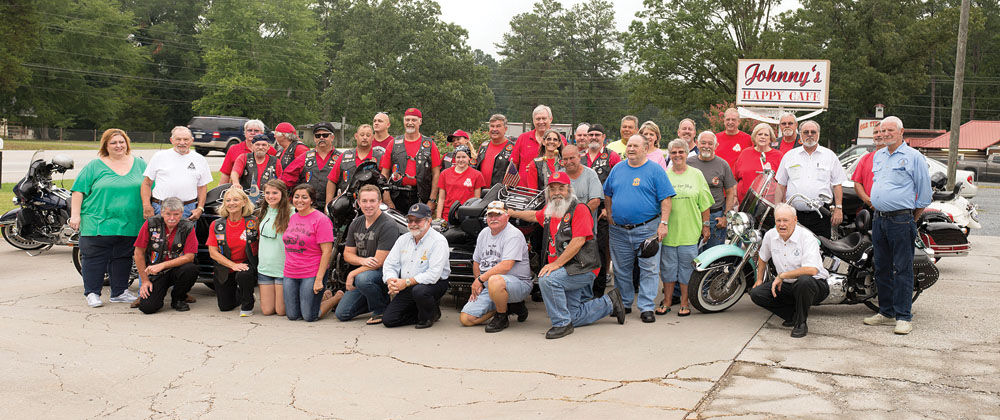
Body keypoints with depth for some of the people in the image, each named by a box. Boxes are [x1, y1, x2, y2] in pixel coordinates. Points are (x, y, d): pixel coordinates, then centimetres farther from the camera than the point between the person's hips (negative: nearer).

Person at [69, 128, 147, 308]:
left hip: (129, 224, 2)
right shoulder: (94, 166, 4)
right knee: (94, 259, -1)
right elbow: (79, 190, 1)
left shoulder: (140, 164, 11)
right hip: (98, 223, -2)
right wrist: (75, 214, -7)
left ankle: (120, 292, 19)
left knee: (123, 258, 9)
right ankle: (92, 293, 7)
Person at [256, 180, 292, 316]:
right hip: (264, 268, 6)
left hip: (283, 268, -6)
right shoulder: (263, 212, 11)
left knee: (281, 311, -2)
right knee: (267, 310, 4)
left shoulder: (291, 213, -10)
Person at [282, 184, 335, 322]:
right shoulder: (292, 218, 10)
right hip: (290, 274, 6)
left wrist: (319, 279, -19)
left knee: (309, 316, -5)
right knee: (292, 315, 7)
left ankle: (331, 298, 21)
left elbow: (327, 251, -14)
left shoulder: (321, 219, -11)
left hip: (312, 274, -6)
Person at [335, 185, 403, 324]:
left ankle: (381, 310, -11)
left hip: (385, 271, -7)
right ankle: (375, 300, 22)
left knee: (362, 279, -39)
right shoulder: (355, 224, 7)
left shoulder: (388, 225, -17)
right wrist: (362, 260, -15)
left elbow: (379, 262, -21)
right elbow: (347, 254, 8)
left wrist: (352, 274, -16)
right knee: (342, 314, -1)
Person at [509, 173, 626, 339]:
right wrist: (513, 213, 39)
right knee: (574, 318, 6)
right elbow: (534, 215, 36)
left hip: (581, 268, -8)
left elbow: (579, 241, -21)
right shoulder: (549, 211, 12)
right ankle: (609, 303, 28)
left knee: (547, 279, -31)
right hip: (566, 271, 8)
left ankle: (562, 324, -17)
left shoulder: (579, 209, -11)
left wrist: (556, 264, -24)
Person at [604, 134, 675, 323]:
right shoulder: (617, 169, 11)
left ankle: (646, 308, 2)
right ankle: (624, 303, 25)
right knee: (621, 270, 12)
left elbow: (665, 199, -6)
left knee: (649, 269, -3)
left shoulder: (655, 170, -2)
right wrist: (609, 214, 11)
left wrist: (663, 223, -13)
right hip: (619, 230, 4)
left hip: (647, 229, -4)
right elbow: (607, 194, 22)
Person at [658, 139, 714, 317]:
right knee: (668, 266, 6)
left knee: (687, 266, 2)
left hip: (690, 231, -1)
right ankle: (666, 301, 17)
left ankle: (685, 302, 13)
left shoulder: (696, 175, 7)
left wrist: (706, 225, 5)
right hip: (668, 231, 1)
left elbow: (705, 204, 8)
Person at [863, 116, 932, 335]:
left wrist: (913, 217, 2)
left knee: (902, 270, -6)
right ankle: (886, 312, 19)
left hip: (901, 220, -7)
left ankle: (903, 317, -2)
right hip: (879, 219, 7)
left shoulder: (913, 156, -4)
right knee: (881, 268, 10)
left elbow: (925, 191, -2)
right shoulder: (878, 156, 16)